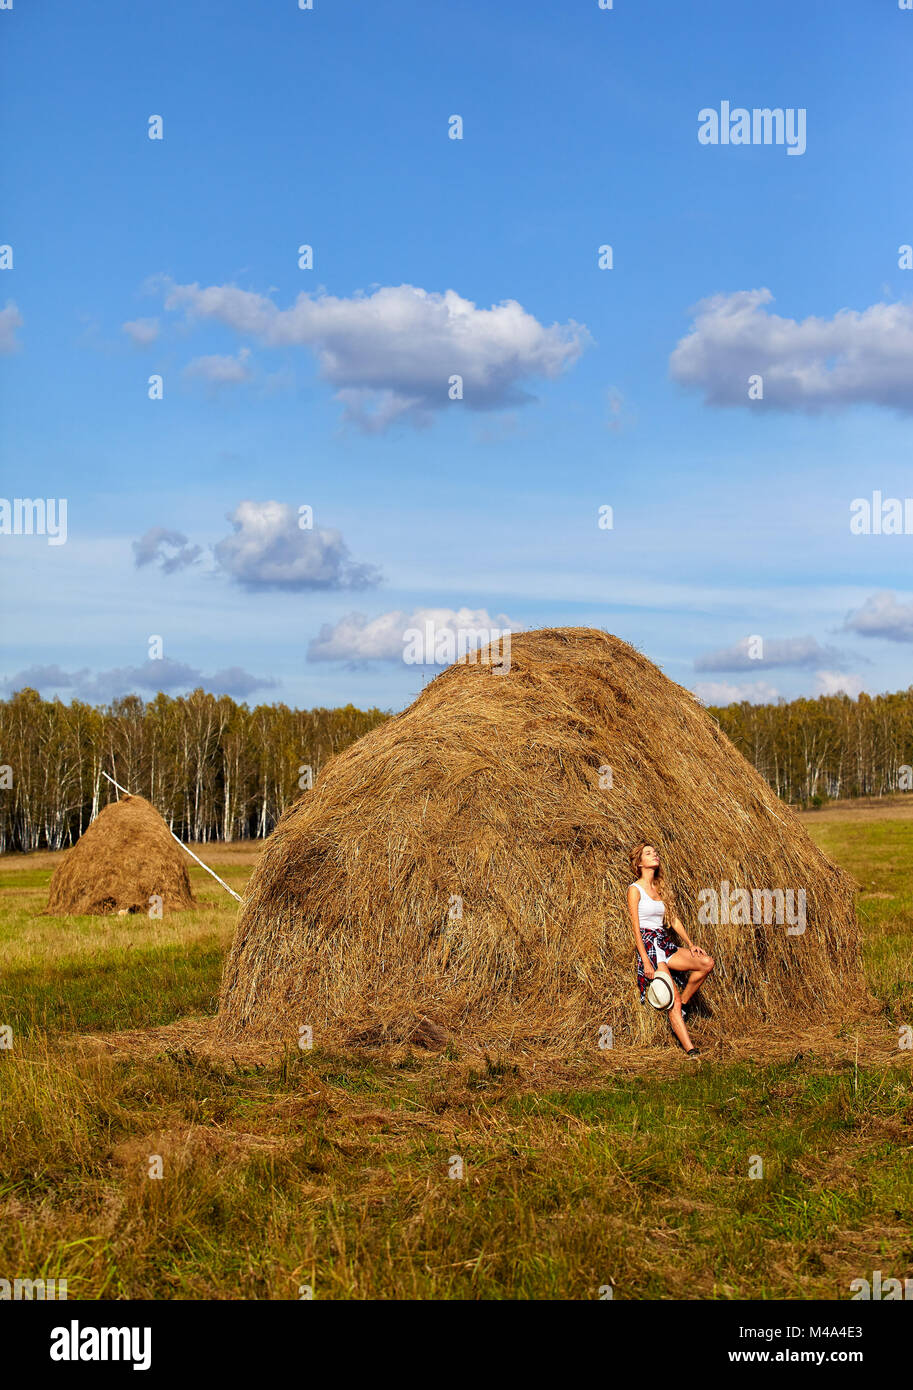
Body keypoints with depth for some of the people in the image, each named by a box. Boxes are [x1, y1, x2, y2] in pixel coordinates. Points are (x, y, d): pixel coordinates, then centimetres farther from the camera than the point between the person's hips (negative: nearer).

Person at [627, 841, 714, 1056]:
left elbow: (673, 918, 17)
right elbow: (636, 928, -10)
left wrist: (690, 944, 3)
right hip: (648, 945, -7)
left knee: (707, 962, -14)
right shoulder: (635, 889, -4)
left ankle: (683, 1006, 2)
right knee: (673, 999, -16)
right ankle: (690, 1050, -17)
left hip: (666, 943, 7)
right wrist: (646, 961, -18)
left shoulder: (660, 888, 16)